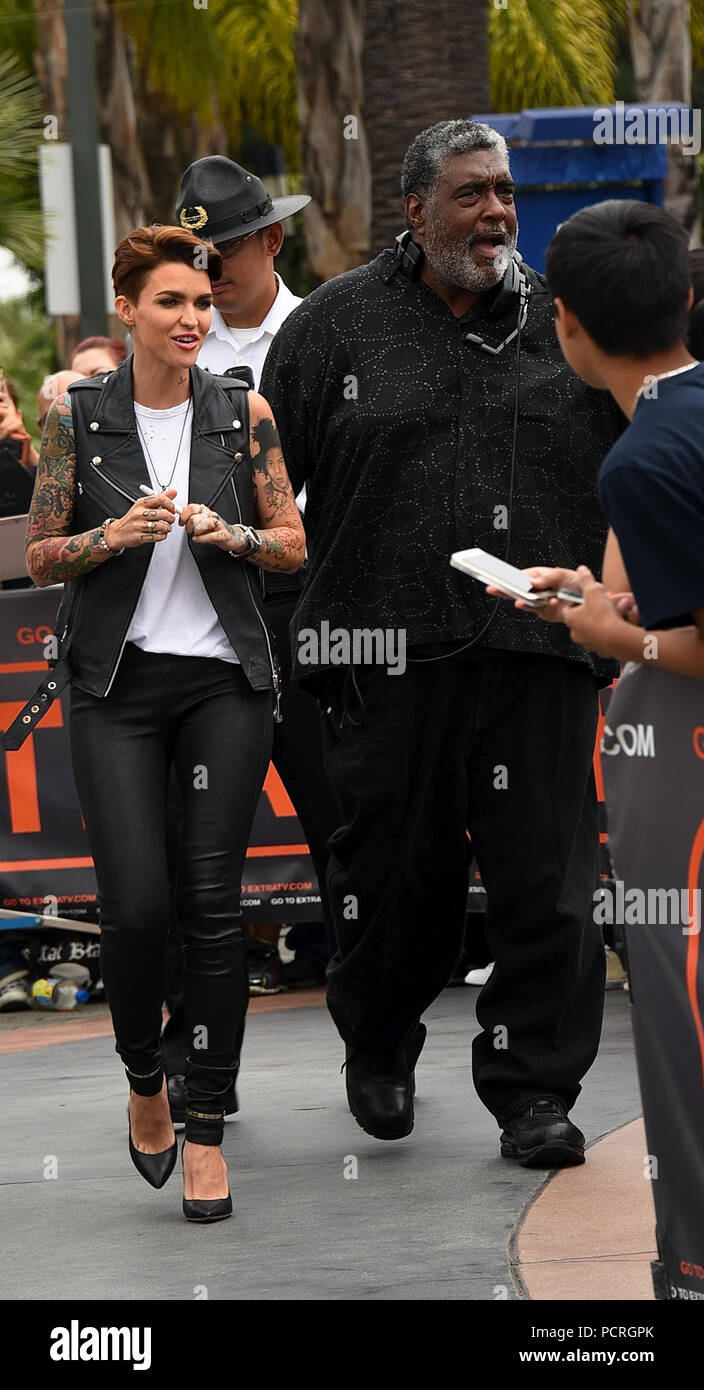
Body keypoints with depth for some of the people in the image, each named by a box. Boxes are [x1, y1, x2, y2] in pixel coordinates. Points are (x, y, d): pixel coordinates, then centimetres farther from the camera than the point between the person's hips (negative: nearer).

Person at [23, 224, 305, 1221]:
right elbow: (40, 556, 4)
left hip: (225, 680, 1)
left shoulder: (243, 413, 3)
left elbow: (293, 544, 7)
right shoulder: (77, 416, 0)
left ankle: (206, 1127, 5)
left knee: (213, 900, -4)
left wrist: (222, 532, -12)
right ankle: (144, 1080, 17)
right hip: (119, 684, -1)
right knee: (135, 903, -10)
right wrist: (117, 534, -14)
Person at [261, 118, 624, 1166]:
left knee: (546, 881, -4)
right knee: (393, 870, 8)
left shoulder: (566, 324, 10)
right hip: (387, 654, -1)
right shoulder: (339, 324, 6)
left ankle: (534, 1090, 7)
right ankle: (379, 1049, 32)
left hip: (537, 657, 1)